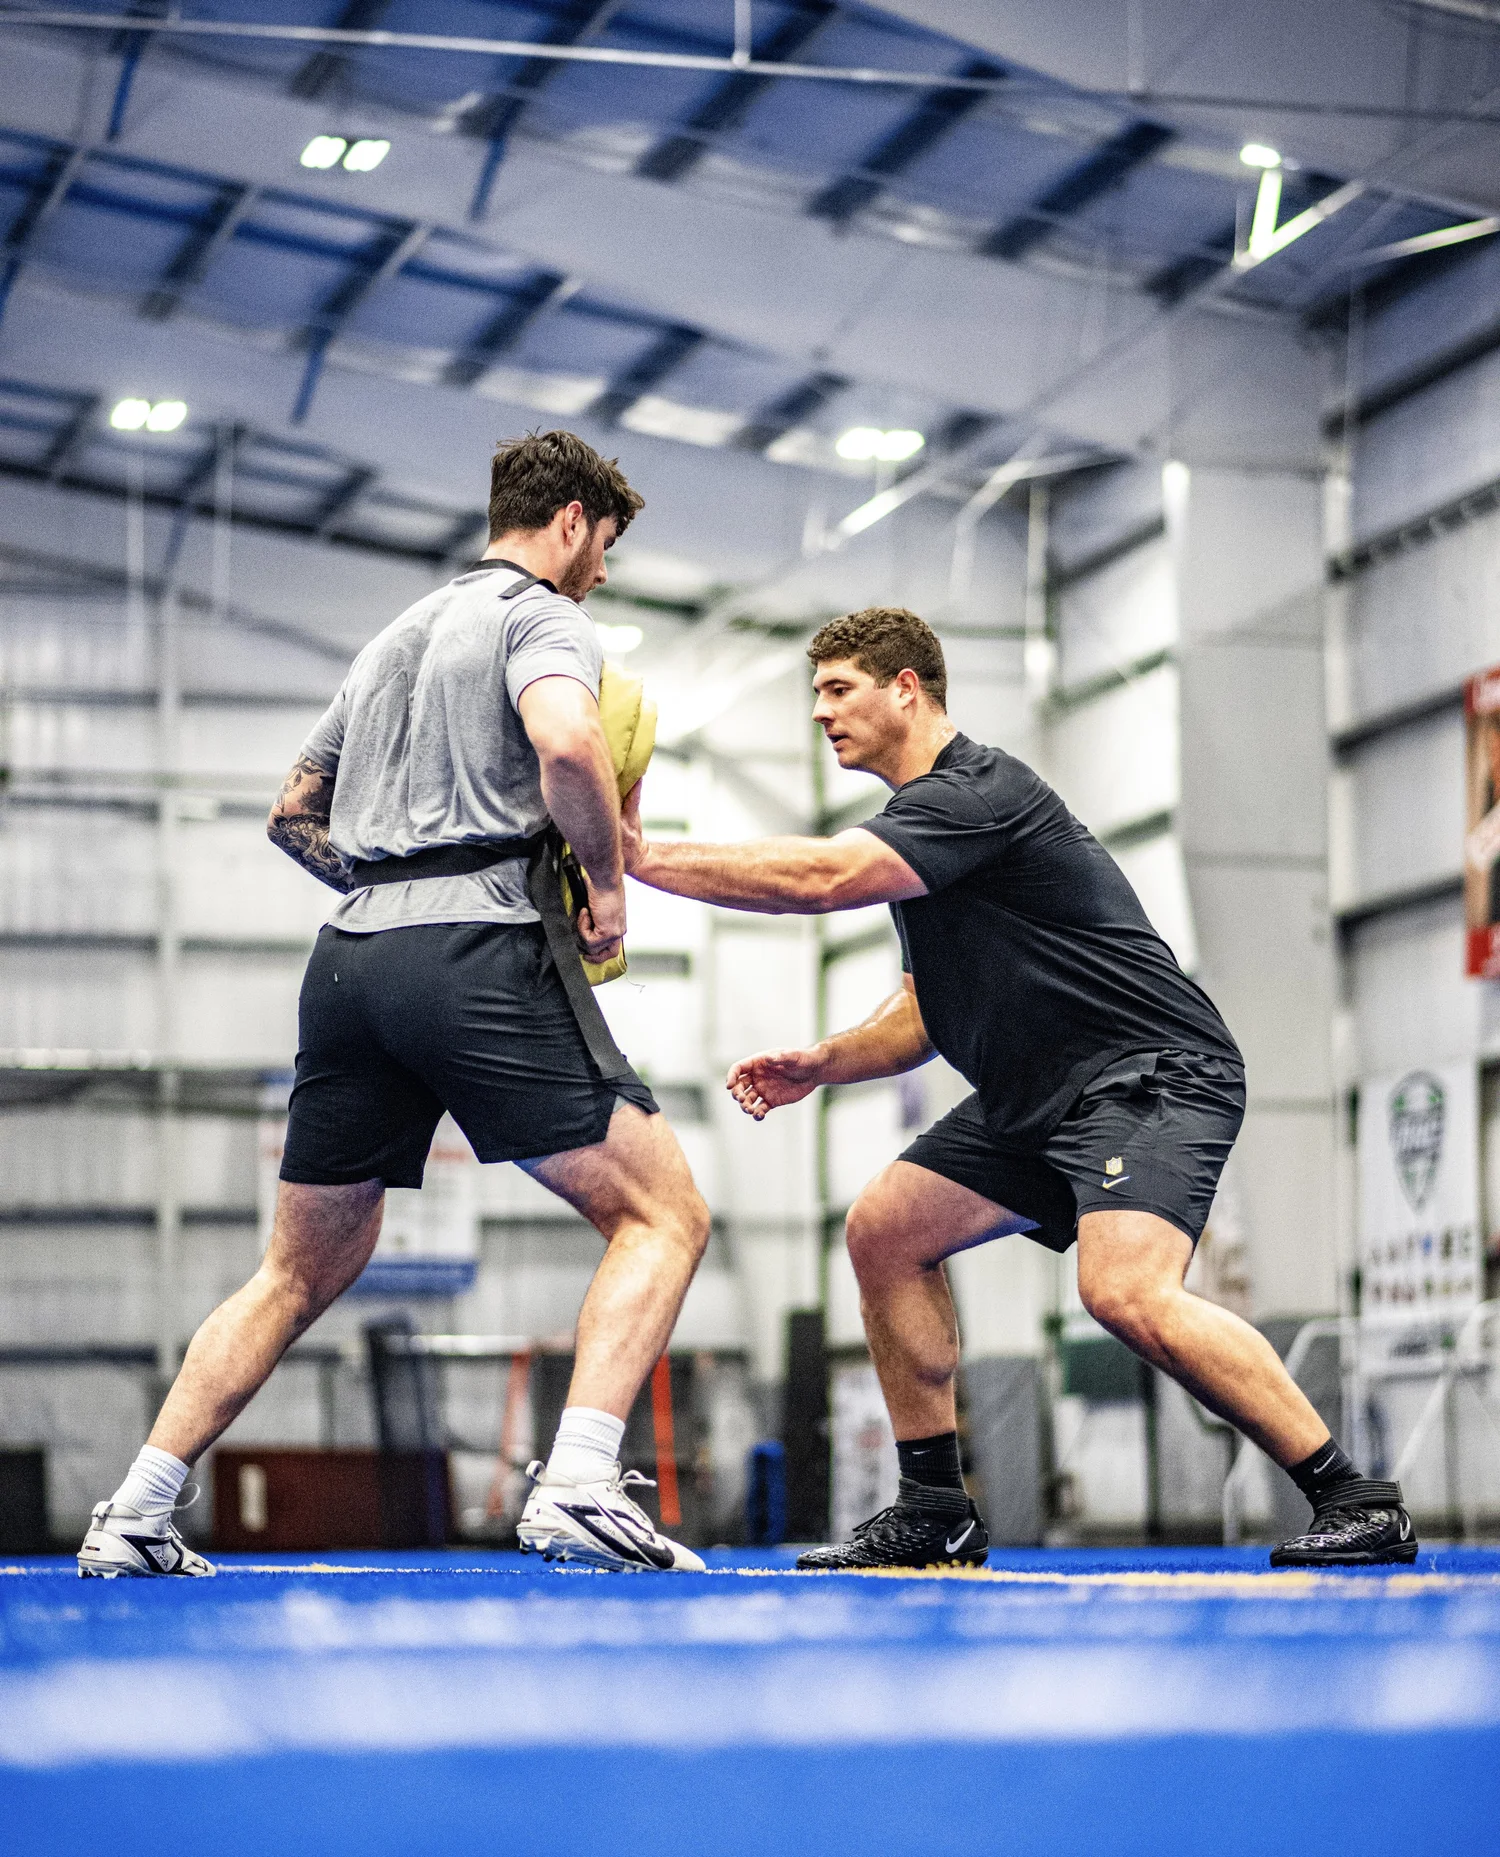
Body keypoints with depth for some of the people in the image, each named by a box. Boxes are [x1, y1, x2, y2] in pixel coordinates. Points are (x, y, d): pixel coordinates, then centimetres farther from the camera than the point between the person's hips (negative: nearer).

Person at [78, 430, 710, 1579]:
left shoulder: (398, 637, 27)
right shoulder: (543, 618, 2)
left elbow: (294, 814, 34)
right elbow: (565, 743, -20)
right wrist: (607, 878, -7)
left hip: (351, 960, 8)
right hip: (481, 956, -8)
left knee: (304, 1270, 17)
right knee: (663, 1214, -3)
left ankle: (136, 1516, 14)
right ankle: (579, 1483, -21)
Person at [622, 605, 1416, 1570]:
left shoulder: (979, 791, -15)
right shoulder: (916, 822, 17)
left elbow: (822, 878, -28)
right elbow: (928, 1012, 23)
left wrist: (647, 856, -22)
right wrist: (820, 1064, 6)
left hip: (1154, 1074, -11)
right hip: (1037, 1096, 11)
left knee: (1127, 1292, -29)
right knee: (884, 1229, 4)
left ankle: (1357, 1501, -21)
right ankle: (937, 1512, 10)